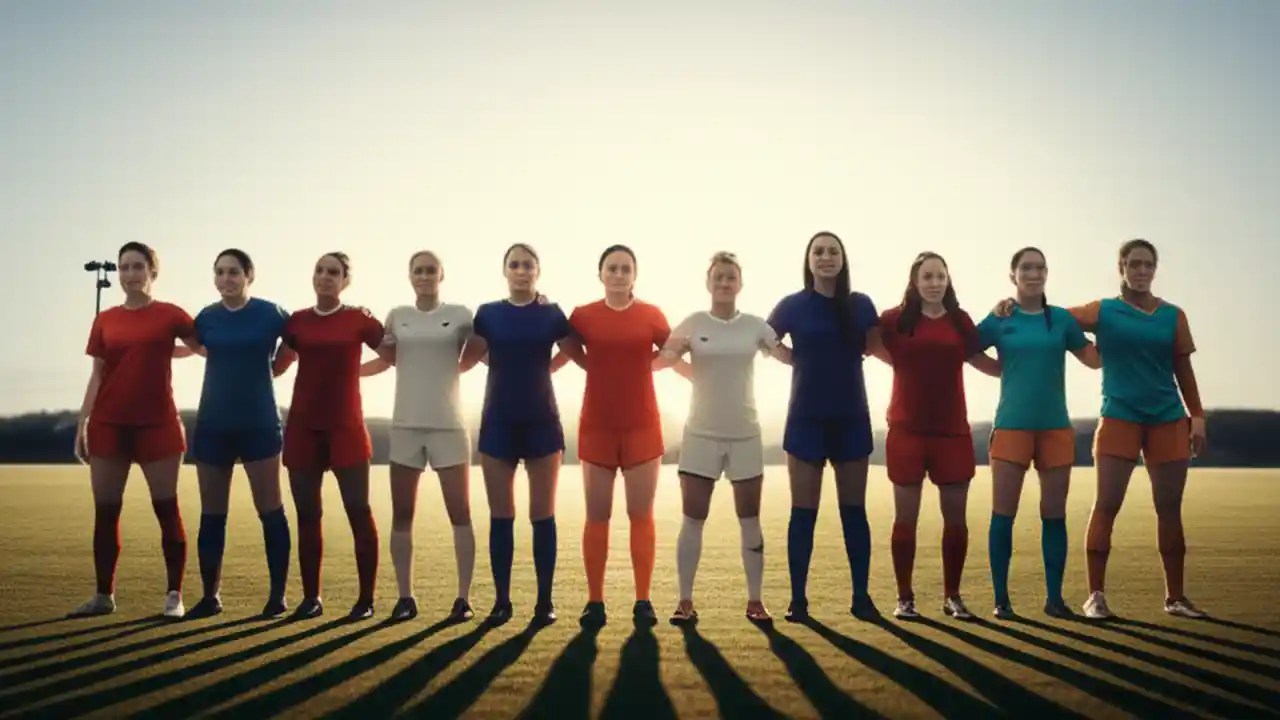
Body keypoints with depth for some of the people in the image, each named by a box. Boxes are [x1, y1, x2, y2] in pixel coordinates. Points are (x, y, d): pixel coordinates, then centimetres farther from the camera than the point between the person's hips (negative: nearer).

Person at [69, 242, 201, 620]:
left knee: (166, 508, -2)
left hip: (157, 423, -3)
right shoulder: (104, 320, 9)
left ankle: (174, 595, 4)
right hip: (109, 424, 3)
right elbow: (97, 376, 9)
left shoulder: (169, 315, 1)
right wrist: (82, 425, 6)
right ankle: (104, 595, 15)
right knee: (105, 511, 5)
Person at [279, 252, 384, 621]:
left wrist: (353, 368, 0)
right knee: (307, 514, 5)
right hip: (303, 426, 3)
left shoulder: (359, 319, 0)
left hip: (345, 426, -3)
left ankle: (366, 598, 3)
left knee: (359, 511, -4)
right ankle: (311, 597, 14)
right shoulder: (296, 321, 7)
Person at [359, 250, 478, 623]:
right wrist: (343, 370, 10)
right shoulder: (397, 316, 8)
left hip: (448, 425, -2)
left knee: (460, 513, -2)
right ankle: (405, 597, 13)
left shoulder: (460, 315, 1)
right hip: (405, 425, 3)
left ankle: (463, 598, 4)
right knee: (402, 515, 4)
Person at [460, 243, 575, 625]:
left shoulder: (552, 314, 4)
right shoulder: (488, 314, 5)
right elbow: (465, 360, 3)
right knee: (501, 517, 3)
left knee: (543, 515, 2)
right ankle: (501, 600, 11)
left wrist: (542, 368, 4)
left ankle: (545, 600, 9)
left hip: (542, 422, -1)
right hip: (498, 423, 1)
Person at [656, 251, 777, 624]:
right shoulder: (693, 323, -2)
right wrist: (673, 354, -24)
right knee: (693, 520, 1)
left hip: (745, 435, 1)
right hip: (701, 434, -1)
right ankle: (685, 601, 8)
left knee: (750, 521, 6)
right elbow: (656, 361, -3)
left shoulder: (755, 325, 2)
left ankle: (755, 601, 16)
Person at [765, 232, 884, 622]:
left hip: (851, 418, 2)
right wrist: (801, 360, 2)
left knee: (854, 511, 7)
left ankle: (861, 596, 14)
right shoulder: (793, 305, -2)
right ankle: (798, 599, 7)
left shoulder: (860, 305, 2)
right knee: (804, 513, 1)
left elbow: (877, 347, 15)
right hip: (807, 419, -1)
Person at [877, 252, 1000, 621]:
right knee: (905, 517, 3)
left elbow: (983, 362, 15)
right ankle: (905, 597, 13)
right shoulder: (895, 319, -1)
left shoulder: (960, 321, 6)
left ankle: (952, 596, 19)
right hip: (906, 430, -2)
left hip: (952, 431, 2)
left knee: (955, 517, 6)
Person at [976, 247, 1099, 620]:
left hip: (1056, 427, 2)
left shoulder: (1062, 318, 6)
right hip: (1011, 426, -2)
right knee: (1003, 515, -1)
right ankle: (1001, 599, 7)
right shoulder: (999, 320, 2)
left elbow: (1094, 358, 9)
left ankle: (1054, 597, 15)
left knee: (1054, 515, 6)